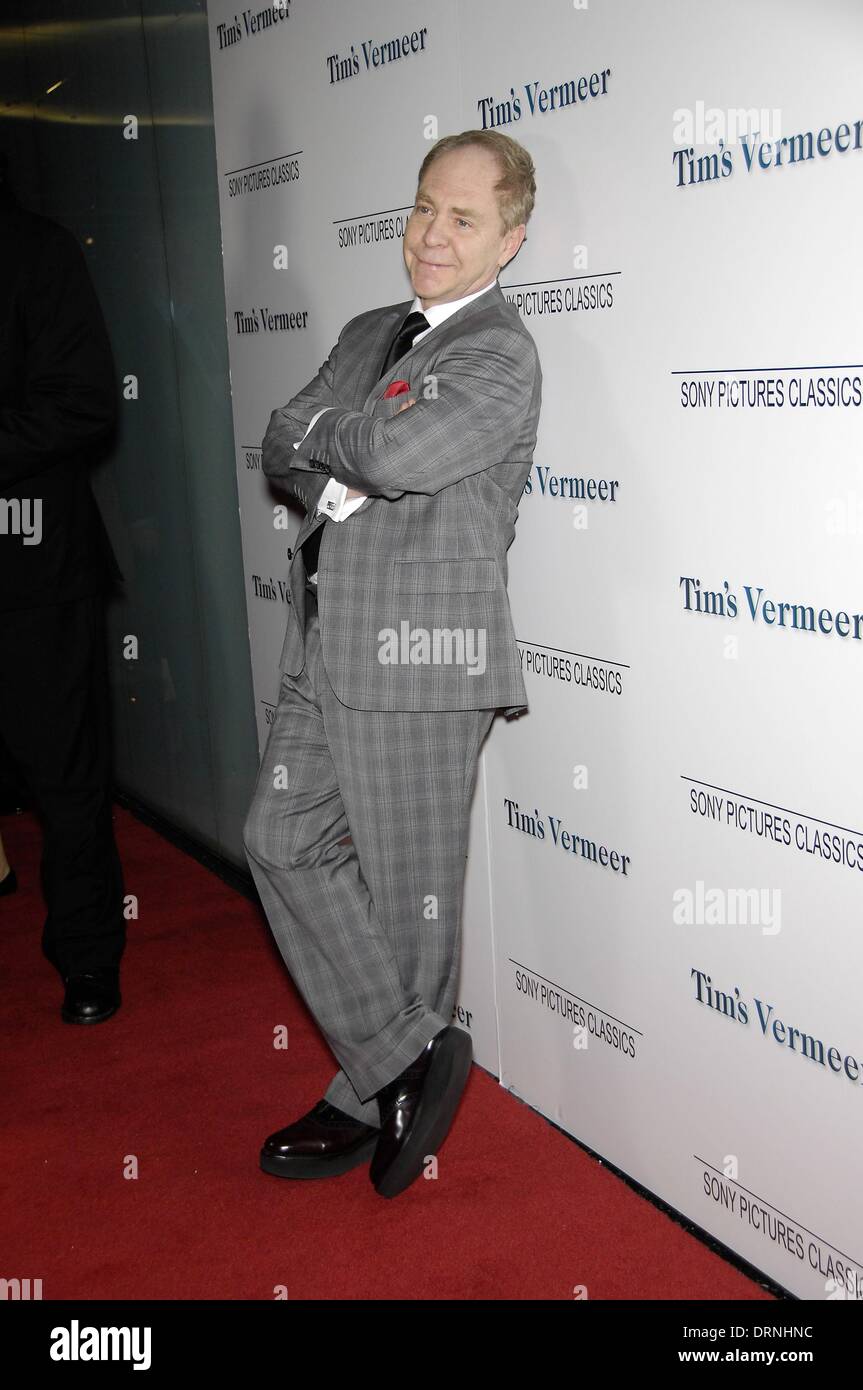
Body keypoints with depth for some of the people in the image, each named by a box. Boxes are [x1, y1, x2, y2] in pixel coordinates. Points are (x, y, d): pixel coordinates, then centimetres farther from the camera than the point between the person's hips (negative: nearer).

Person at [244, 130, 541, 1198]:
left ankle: (372, 1097, 23)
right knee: (282, 840, 9)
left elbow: (398, 449, -25)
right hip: (326, 647, 9)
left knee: (407, 888, 3)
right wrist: (337, 476, -10)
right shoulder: (368, 333, 18)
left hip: (420, 662, -8)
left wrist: (319, 428, -6)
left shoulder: (501, 354, -9)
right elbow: (283, 451, 11)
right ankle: (409, 1056, 20)